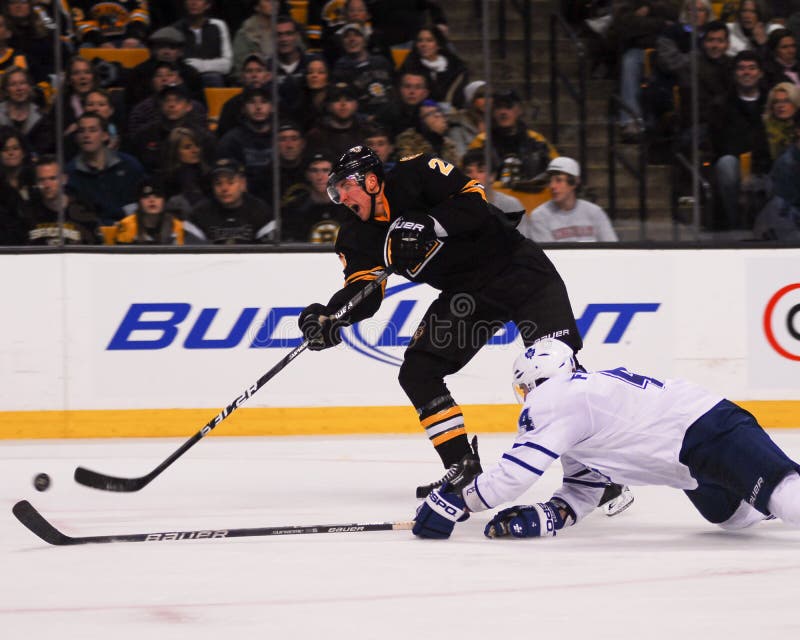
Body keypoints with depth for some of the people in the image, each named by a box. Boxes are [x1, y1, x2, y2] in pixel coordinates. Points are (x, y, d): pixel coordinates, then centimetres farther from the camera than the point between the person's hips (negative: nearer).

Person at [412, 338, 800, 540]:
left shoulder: (555, 398, -6)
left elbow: (515, 473, -14)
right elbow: (581, 493, 23)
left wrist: (453, 502, -4)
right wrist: (545, 518, 4)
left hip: (706, 432, -10)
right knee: (733, 514, 31)